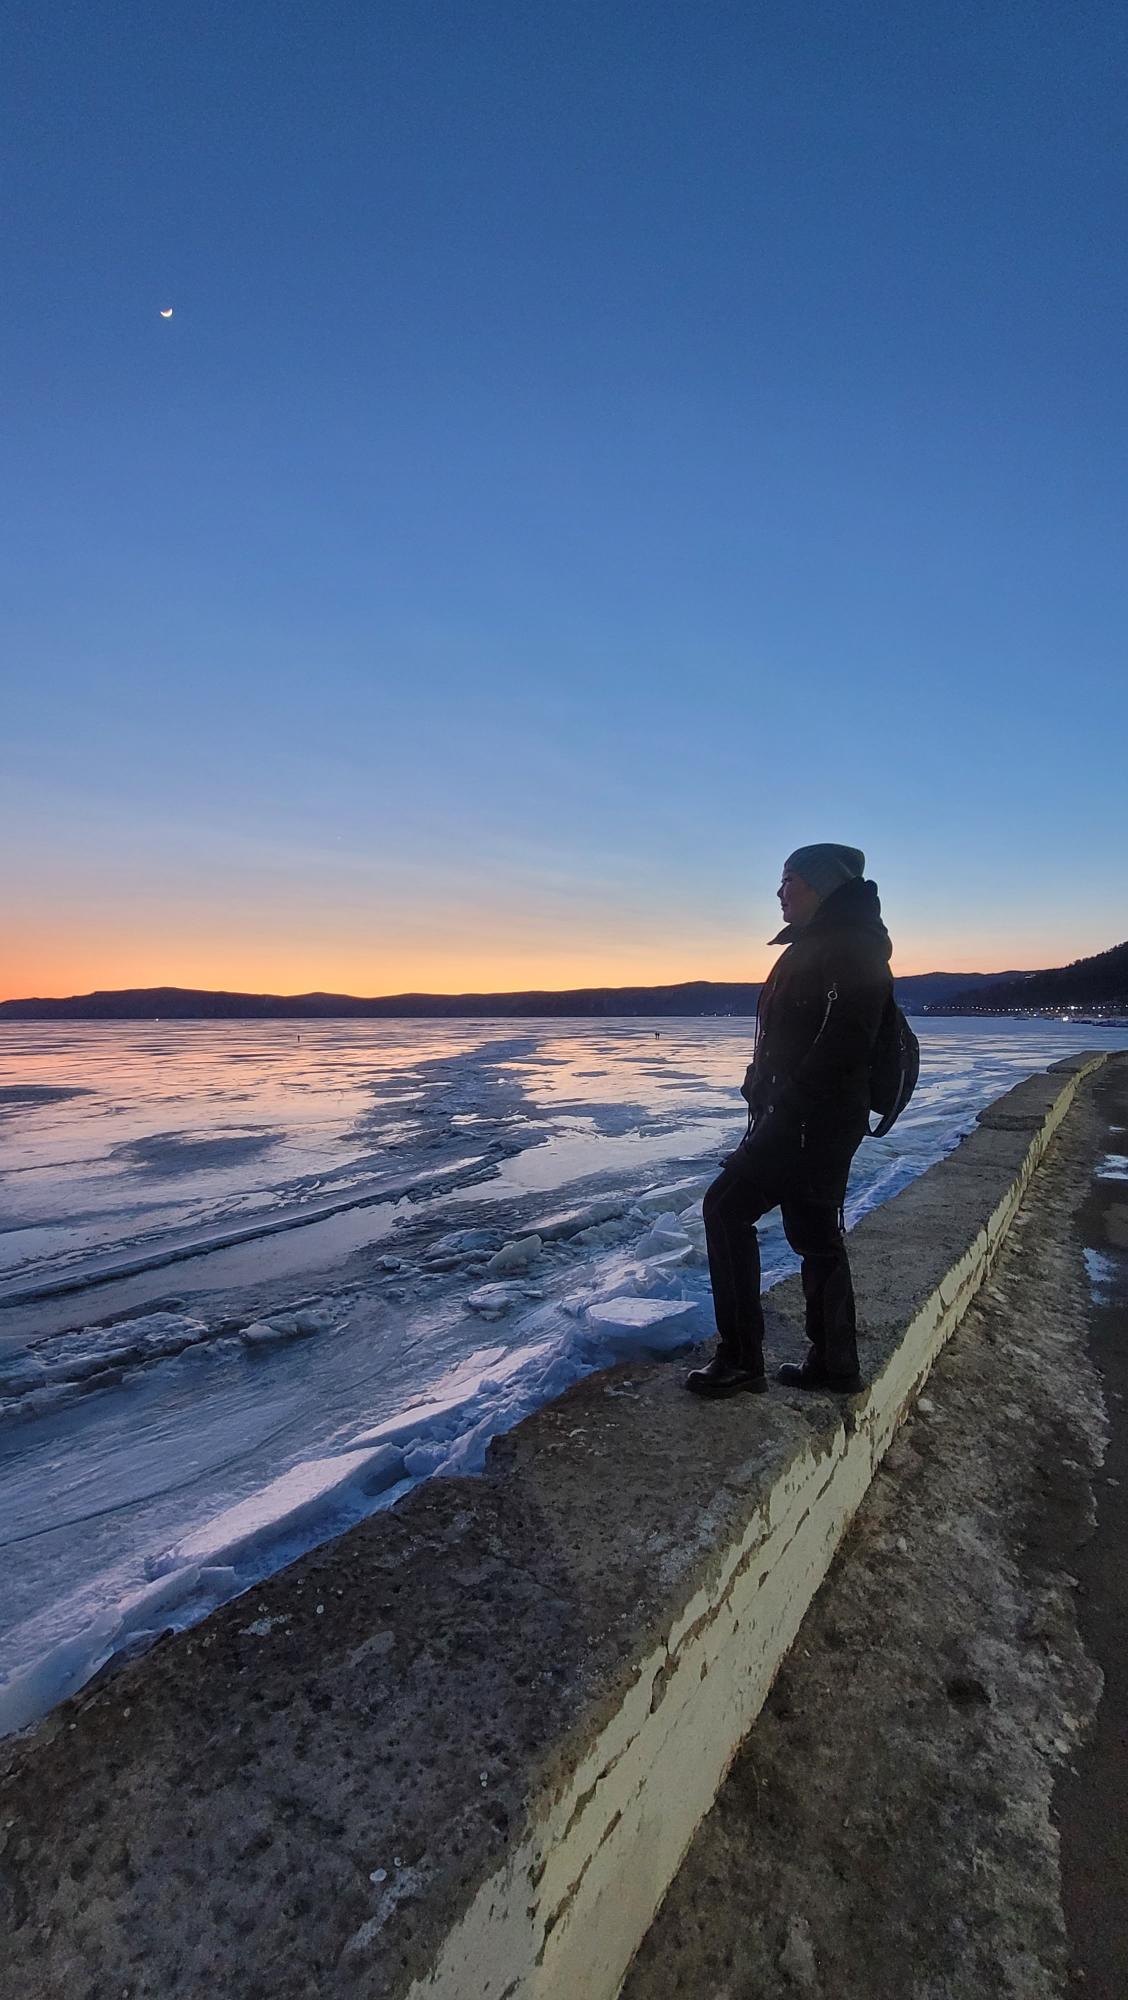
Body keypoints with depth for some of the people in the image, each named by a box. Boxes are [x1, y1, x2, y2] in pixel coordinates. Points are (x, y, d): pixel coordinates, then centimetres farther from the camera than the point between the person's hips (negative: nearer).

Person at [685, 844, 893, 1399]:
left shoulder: (848, 944, -13)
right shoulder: (813, 947, 19)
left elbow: (843, 1038, -25)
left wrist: (786, 1104, -26)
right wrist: (765, 1094, 15)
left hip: (816, 1118, -11)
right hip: (807, 1118, 11)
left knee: (727, 1206, -9)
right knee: (815, 1234, 15)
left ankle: (740, 1358, -1)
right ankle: (832, 1363, 27)